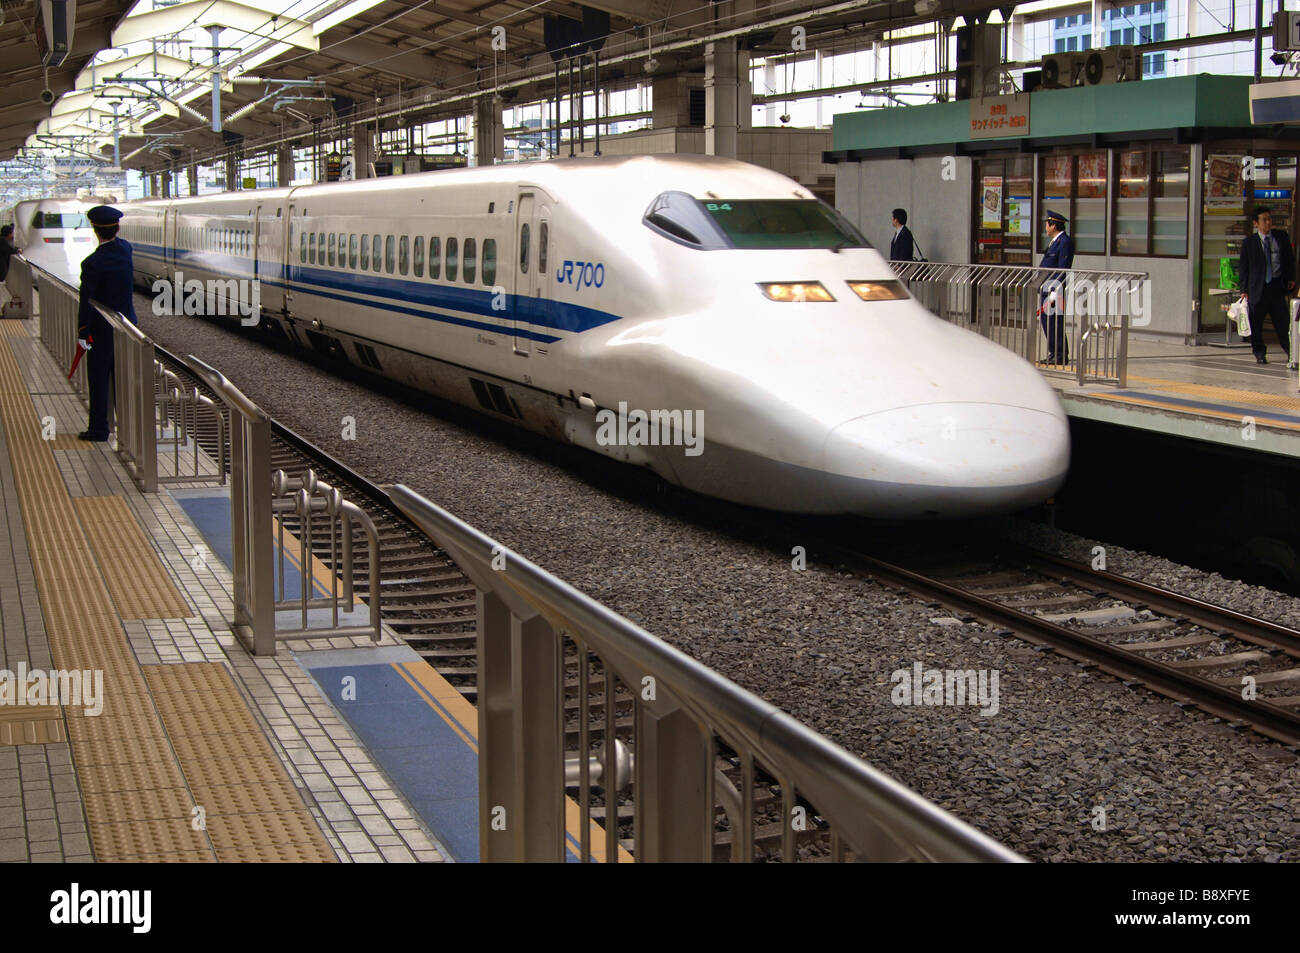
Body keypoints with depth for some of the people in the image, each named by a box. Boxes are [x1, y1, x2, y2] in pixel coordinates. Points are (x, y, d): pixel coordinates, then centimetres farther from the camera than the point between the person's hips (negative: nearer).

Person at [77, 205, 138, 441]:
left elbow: (87, 302, -18)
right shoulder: (126, 249, -5)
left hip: (102, 328, -5)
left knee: (99, 378, 3)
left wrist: (82, 333, -10)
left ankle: (99, 428, 8)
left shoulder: (91, 264, -21)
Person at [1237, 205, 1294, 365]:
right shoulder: (1249, 242, 1)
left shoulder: (1282, 237, 7)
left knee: (1283, 320, 0)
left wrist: (1291, 278, 7)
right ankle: (1259, 353, 18)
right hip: (1258, 287, -1)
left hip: (1278, 285, 1)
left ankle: (1290, 351, 11)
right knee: (1256, 323, 4)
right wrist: (1244, 290, -1)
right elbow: (1243, 267, 3)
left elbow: (1290, 259, 17)